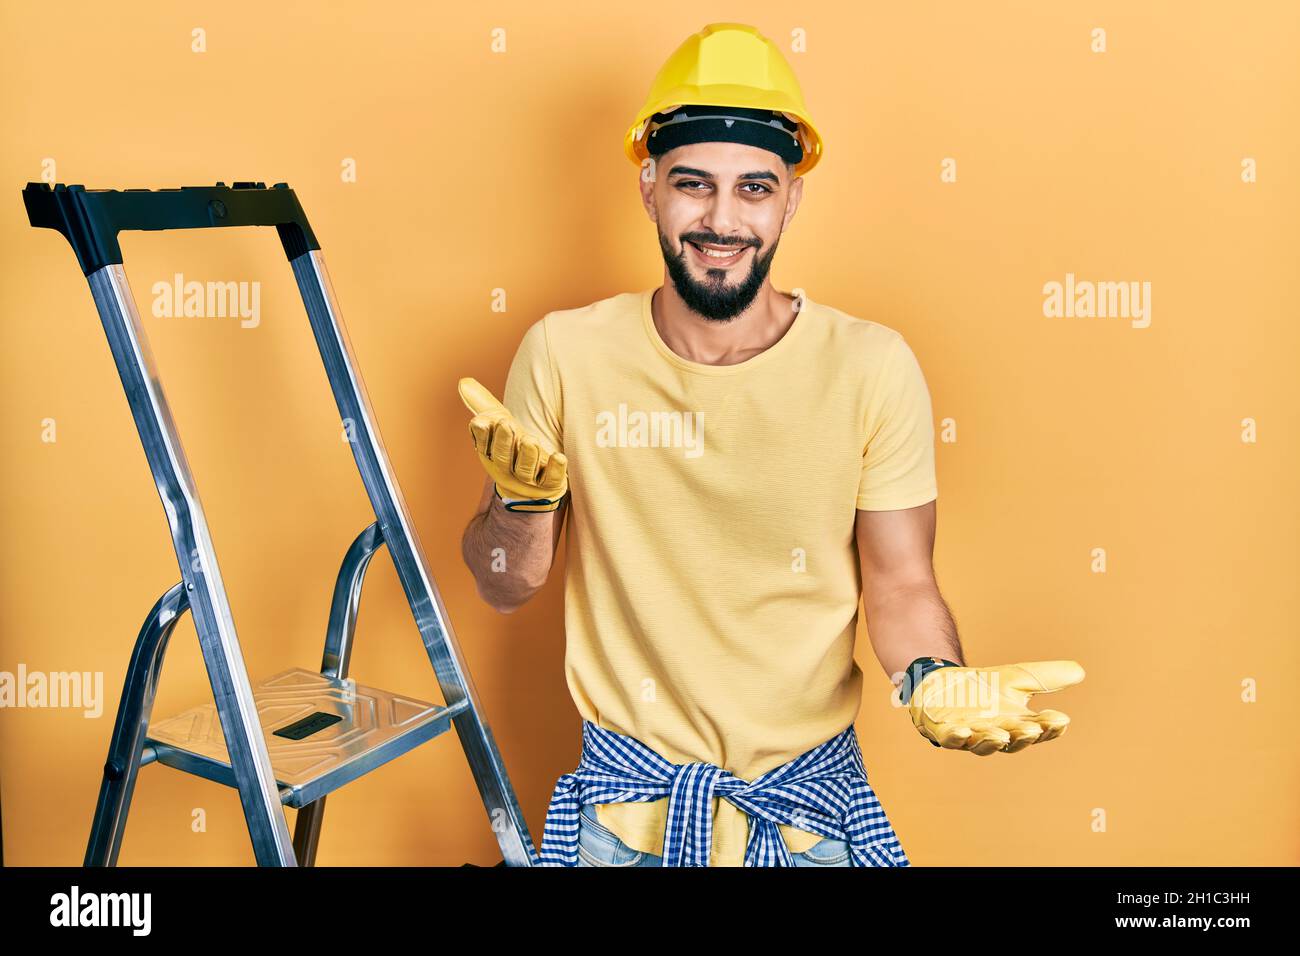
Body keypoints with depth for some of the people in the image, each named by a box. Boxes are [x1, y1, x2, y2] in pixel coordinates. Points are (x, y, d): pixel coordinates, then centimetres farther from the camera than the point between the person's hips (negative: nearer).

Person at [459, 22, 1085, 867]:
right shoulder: (565, 353, -10)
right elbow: (505, 589, -3)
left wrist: (935, 680, -25)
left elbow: (900, 583, -5)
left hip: (813, 798, 0)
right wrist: (522, 498, -23)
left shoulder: (872, 367, -12)